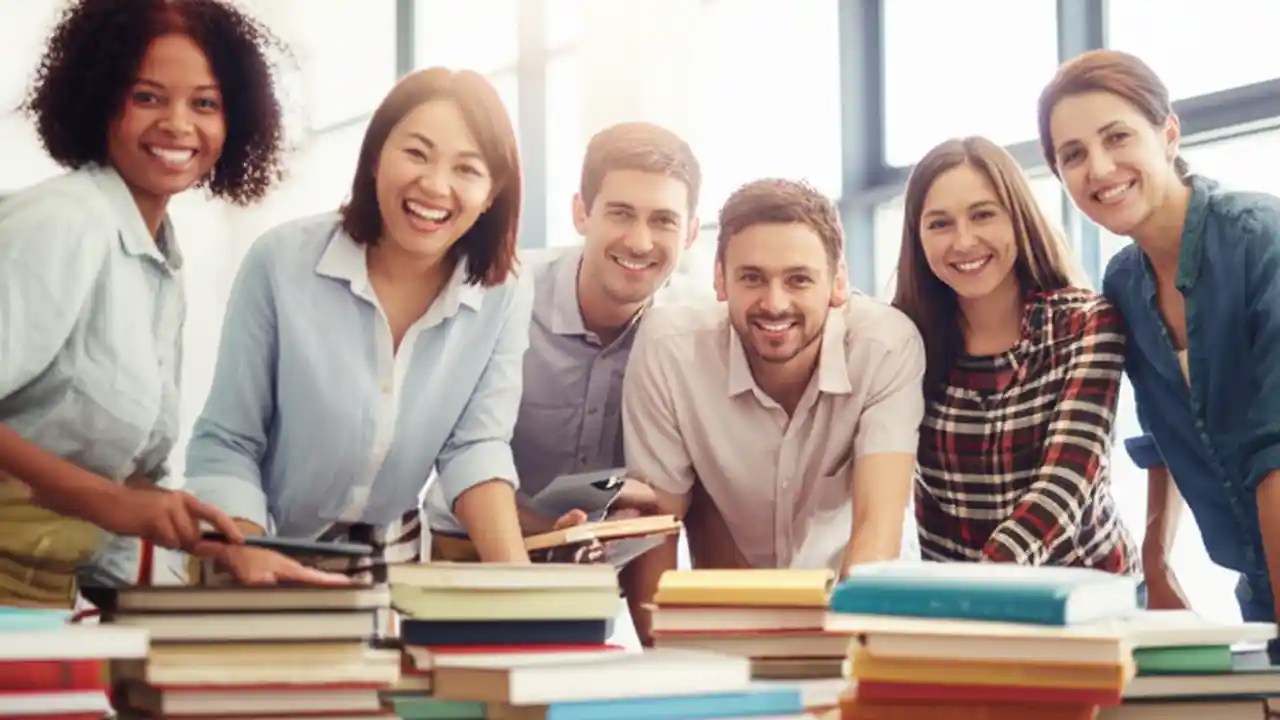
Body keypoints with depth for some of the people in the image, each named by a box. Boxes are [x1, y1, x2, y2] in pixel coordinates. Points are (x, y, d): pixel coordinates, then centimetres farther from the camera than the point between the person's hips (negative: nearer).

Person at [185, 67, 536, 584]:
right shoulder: (282, 263, -12)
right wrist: (251, 558, -24)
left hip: (393, 569, 1)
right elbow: (224, 445, -9)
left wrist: (517, 580, -22)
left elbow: (476, 447, -6)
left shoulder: (503, 298, -6)